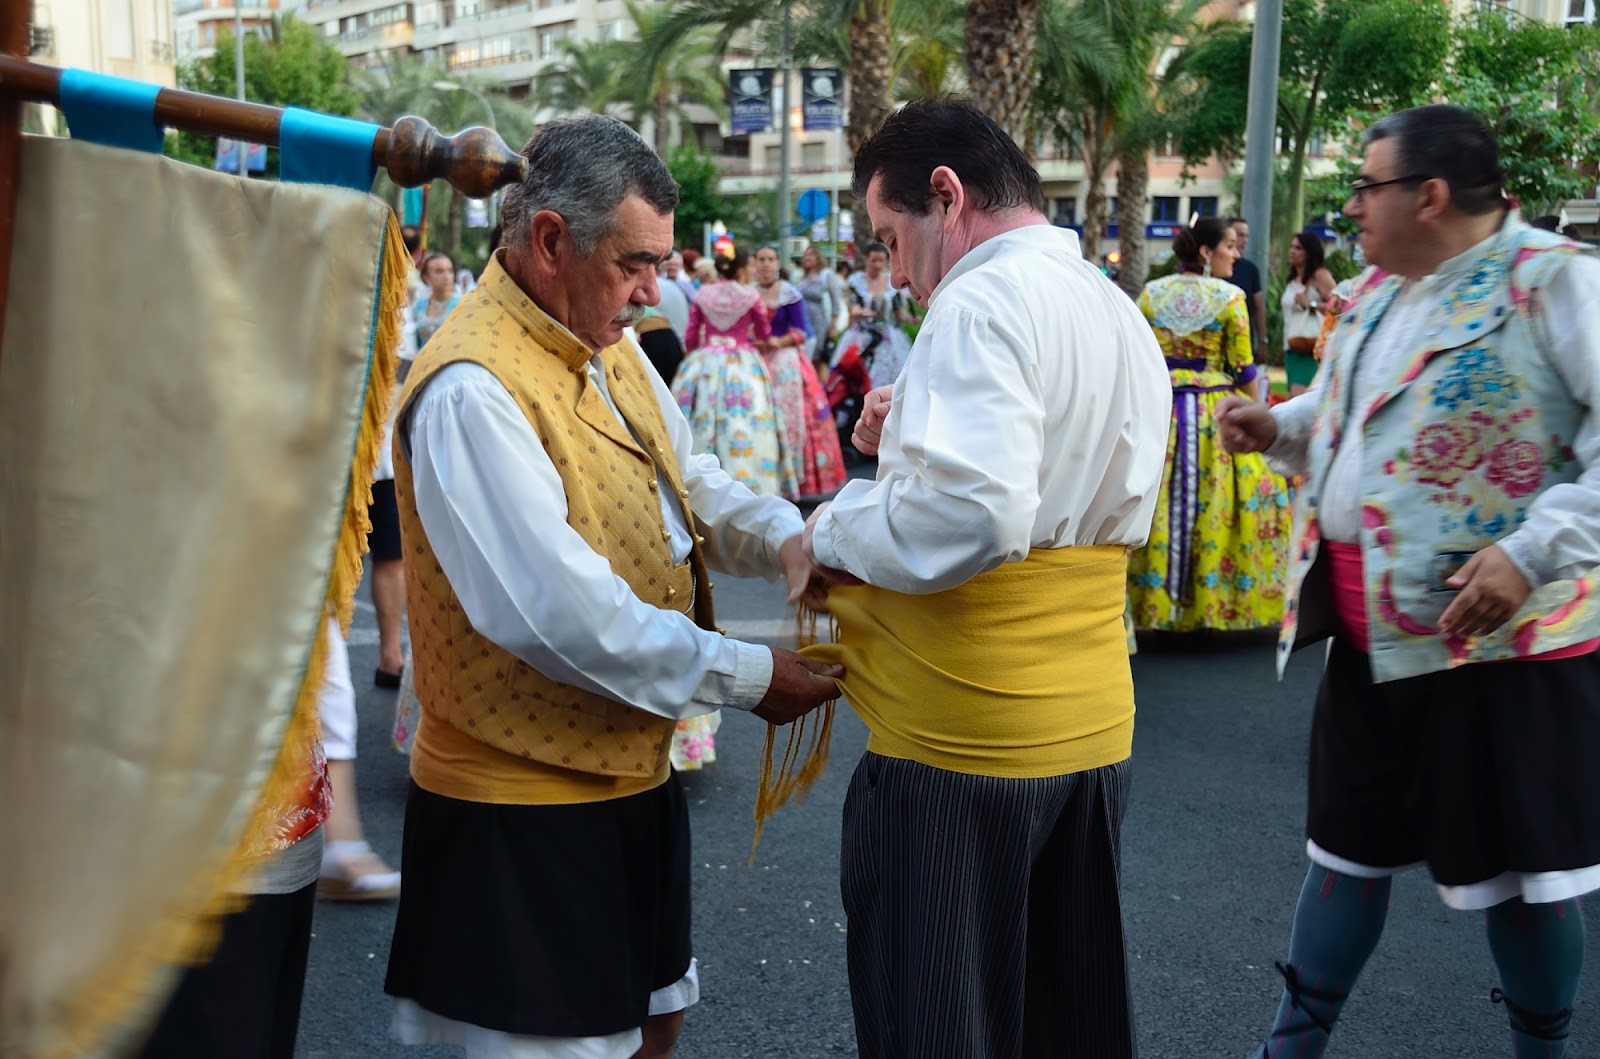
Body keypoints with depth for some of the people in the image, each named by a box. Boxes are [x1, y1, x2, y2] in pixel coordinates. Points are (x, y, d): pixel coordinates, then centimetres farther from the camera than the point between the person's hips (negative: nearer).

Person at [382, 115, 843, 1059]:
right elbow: (561, 616, -30)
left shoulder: (609, 348, 7)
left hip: (631, 770, 9)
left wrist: (786, 536, -6)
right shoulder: (473, 392, -25)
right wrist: (747, 676, -22)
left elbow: (688, 479, 15)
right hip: (525, 804, -9)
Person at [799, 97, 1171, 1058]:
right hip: (1090, 734, 9)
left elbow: (971, 519, -28)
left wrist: (835, 530, -12)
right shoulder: (1124, 317, 13)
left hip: (958, 754, -9)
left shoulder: (983, 302, -15)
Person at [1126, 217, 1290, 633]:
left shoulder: (1151, 294, 2)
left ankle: (1155, 596, 12)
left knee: (1159, 506, 6)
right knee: (1215, 502, 6)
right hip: (1216, 414, -3)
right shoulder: (1229, 297, -7)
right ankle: (1212, 595, 12)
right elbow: (1242, 369, -5)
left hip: (1158, 408, 3)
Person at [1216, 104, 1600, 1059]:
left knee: (1518, 863, 8)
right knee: (1351, 841, 17)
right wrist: (1276, 427, 5)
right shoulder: (1379, 295, 11)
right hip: (1372, 628, 8)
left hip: (1499, 629, -7)